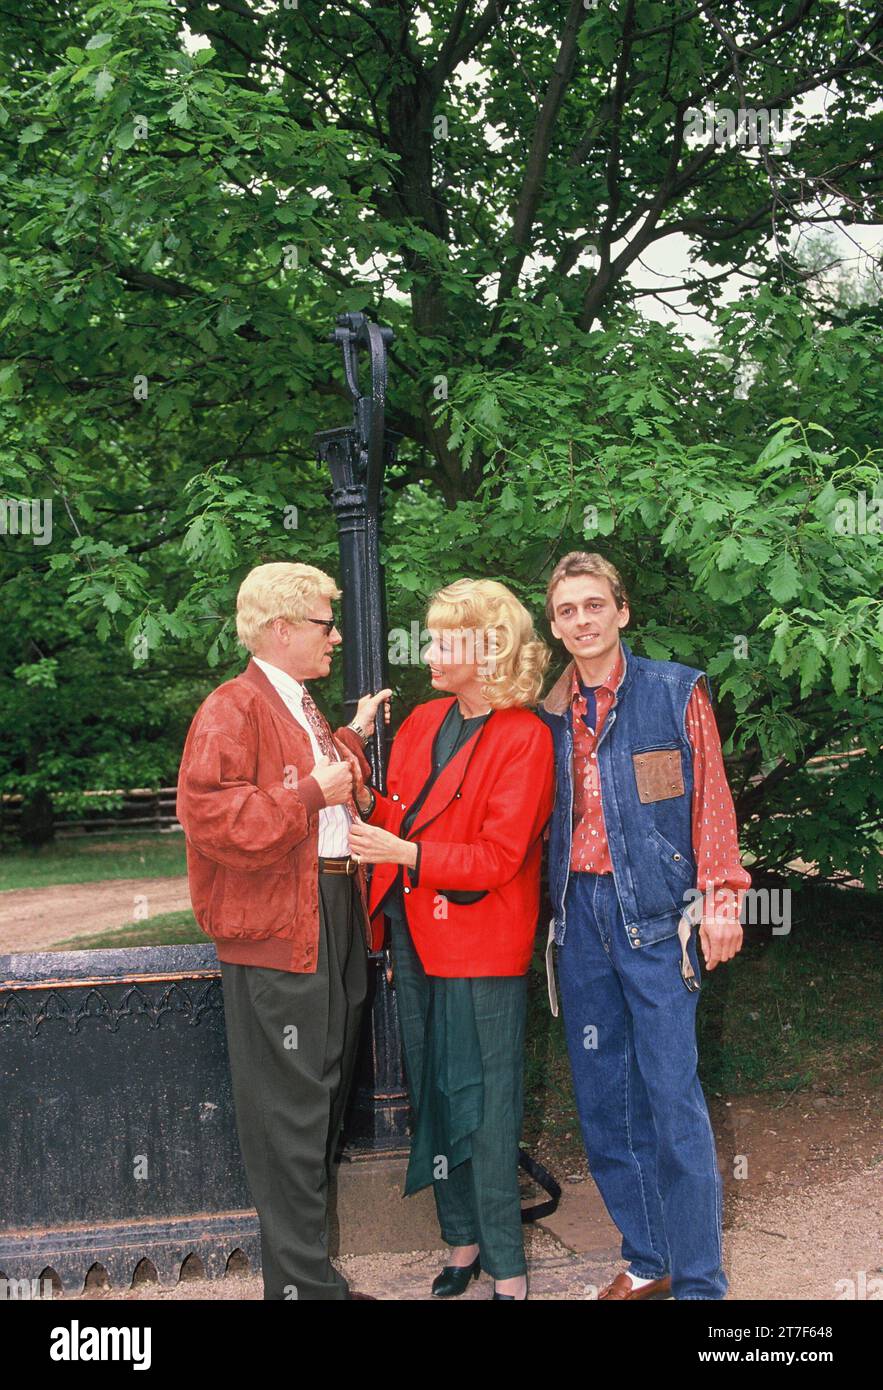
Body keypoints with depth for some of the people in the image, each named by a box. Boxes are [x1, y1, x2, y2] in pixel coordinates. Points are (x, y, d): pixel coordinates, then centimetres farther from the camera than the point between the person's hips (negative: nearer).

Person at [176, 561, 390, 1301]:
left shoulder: (306, 711, 19)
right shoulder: (232, 710, -11)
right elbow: (210, 815, -23)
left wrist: (354, 740, 14)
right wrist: (312, 791, -19)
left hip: (335, 912, 10)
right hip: (278, 930, -10)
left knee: (326, 1100, 16)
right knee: (291, 1114, -4)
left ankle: (311, 1262, 29)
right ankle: (303, 1281, 6)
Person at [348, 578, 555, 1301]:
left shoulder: (523, 737, -12)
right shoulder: (422, 721, 10)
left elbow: (499, 857, -16)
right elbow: (400, 818, 11)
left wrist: (406, 853, -23)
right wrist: (368, 803, -9)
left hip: (482, 944, -7)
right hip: (415, 936, 7)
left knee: (486, 1105, 1)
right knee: (433, 1095, 15)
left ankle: (506, 1268, 15)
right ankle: (463, 1240, 31)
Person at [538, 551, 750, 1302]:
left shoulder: (676, 691, 0)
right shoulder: (548, 714, 10)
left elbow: (711, 798, -2)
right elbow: (541, 821, 12)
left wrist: (721, 899, -9)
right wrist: (549, 910, 4)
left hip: (655, 910, -4)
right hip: (581, 913, 5)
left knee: (671, 1096, -5)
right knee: (603, 1095, 10)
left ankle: (699, 1280, 8)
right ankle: (646, 1260, 24)